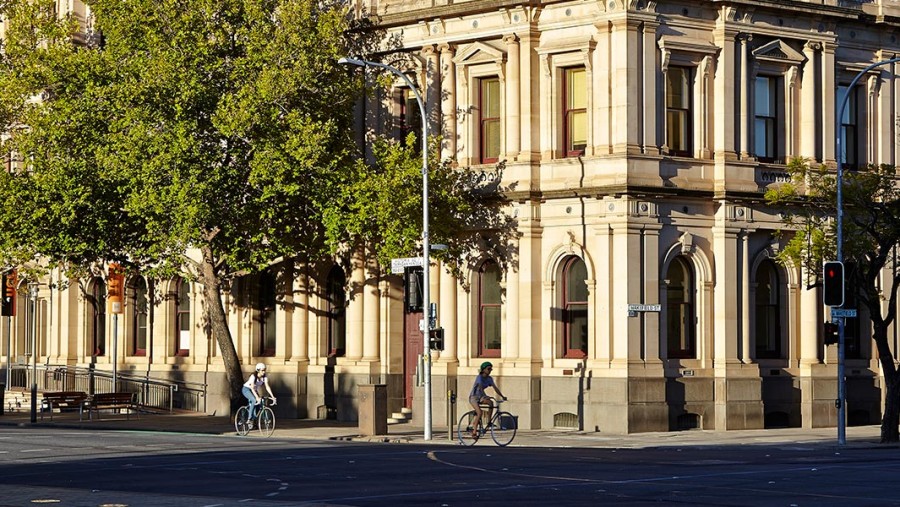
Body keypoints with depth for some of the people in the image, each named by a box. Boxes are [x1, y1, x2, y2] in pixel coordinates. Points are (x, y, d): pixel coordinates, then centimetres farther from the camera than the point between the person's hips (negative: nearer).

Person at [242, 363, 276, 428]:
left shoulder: (264, 377, -13)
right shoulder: (253, 376, -28)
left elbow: (267, 387, -16)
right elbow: (252, 388, -36)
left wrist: (272, 396, -27)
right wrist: (257, 397, -47)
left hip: (255, 390, 6)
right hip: (246, 389, -6)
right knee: (254, 401, -30)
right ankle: (250, 419, -26)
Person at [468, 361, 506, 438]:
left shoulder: (489, 379, 1)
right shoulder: (479, 377, -19)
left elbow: (495, 388, -3)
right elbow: (480, 388, -33)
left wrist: (502, 396, -15)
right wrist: (485, 396, -47)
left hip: (480, 397, 6)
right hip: (474, 397, -6)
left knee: (491, 402, -24)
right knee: (479, 413, -24)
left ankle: (489, 421, -13)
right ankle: (474, 432, -18)